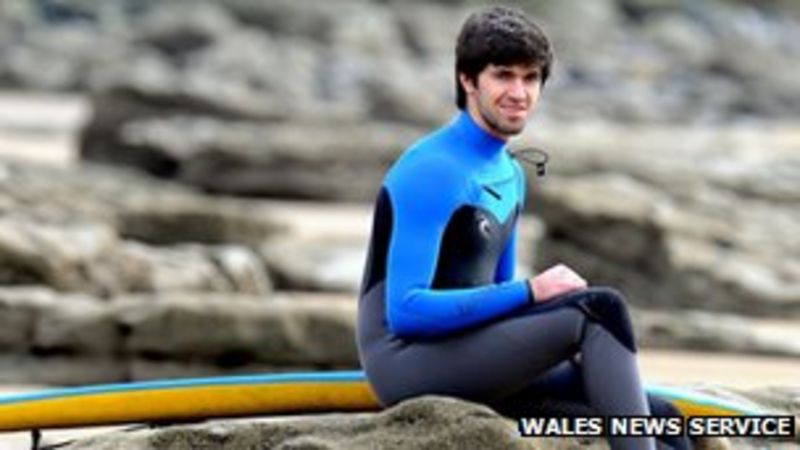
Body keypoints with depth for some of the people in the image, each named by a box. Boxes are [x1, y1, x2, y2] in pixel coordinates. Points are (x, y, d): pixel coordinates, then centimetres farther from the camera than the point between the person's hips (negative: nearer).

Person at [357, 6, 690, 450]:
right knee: (601, 308, -23)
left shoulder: (509, 176, 16)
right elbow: (406, 311, -21)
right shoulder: (433, 171, -14)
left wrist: (565, 343, 2)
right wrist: (530, 293, -20)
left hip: (471, 363, 9)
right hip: (407, 360, -9)